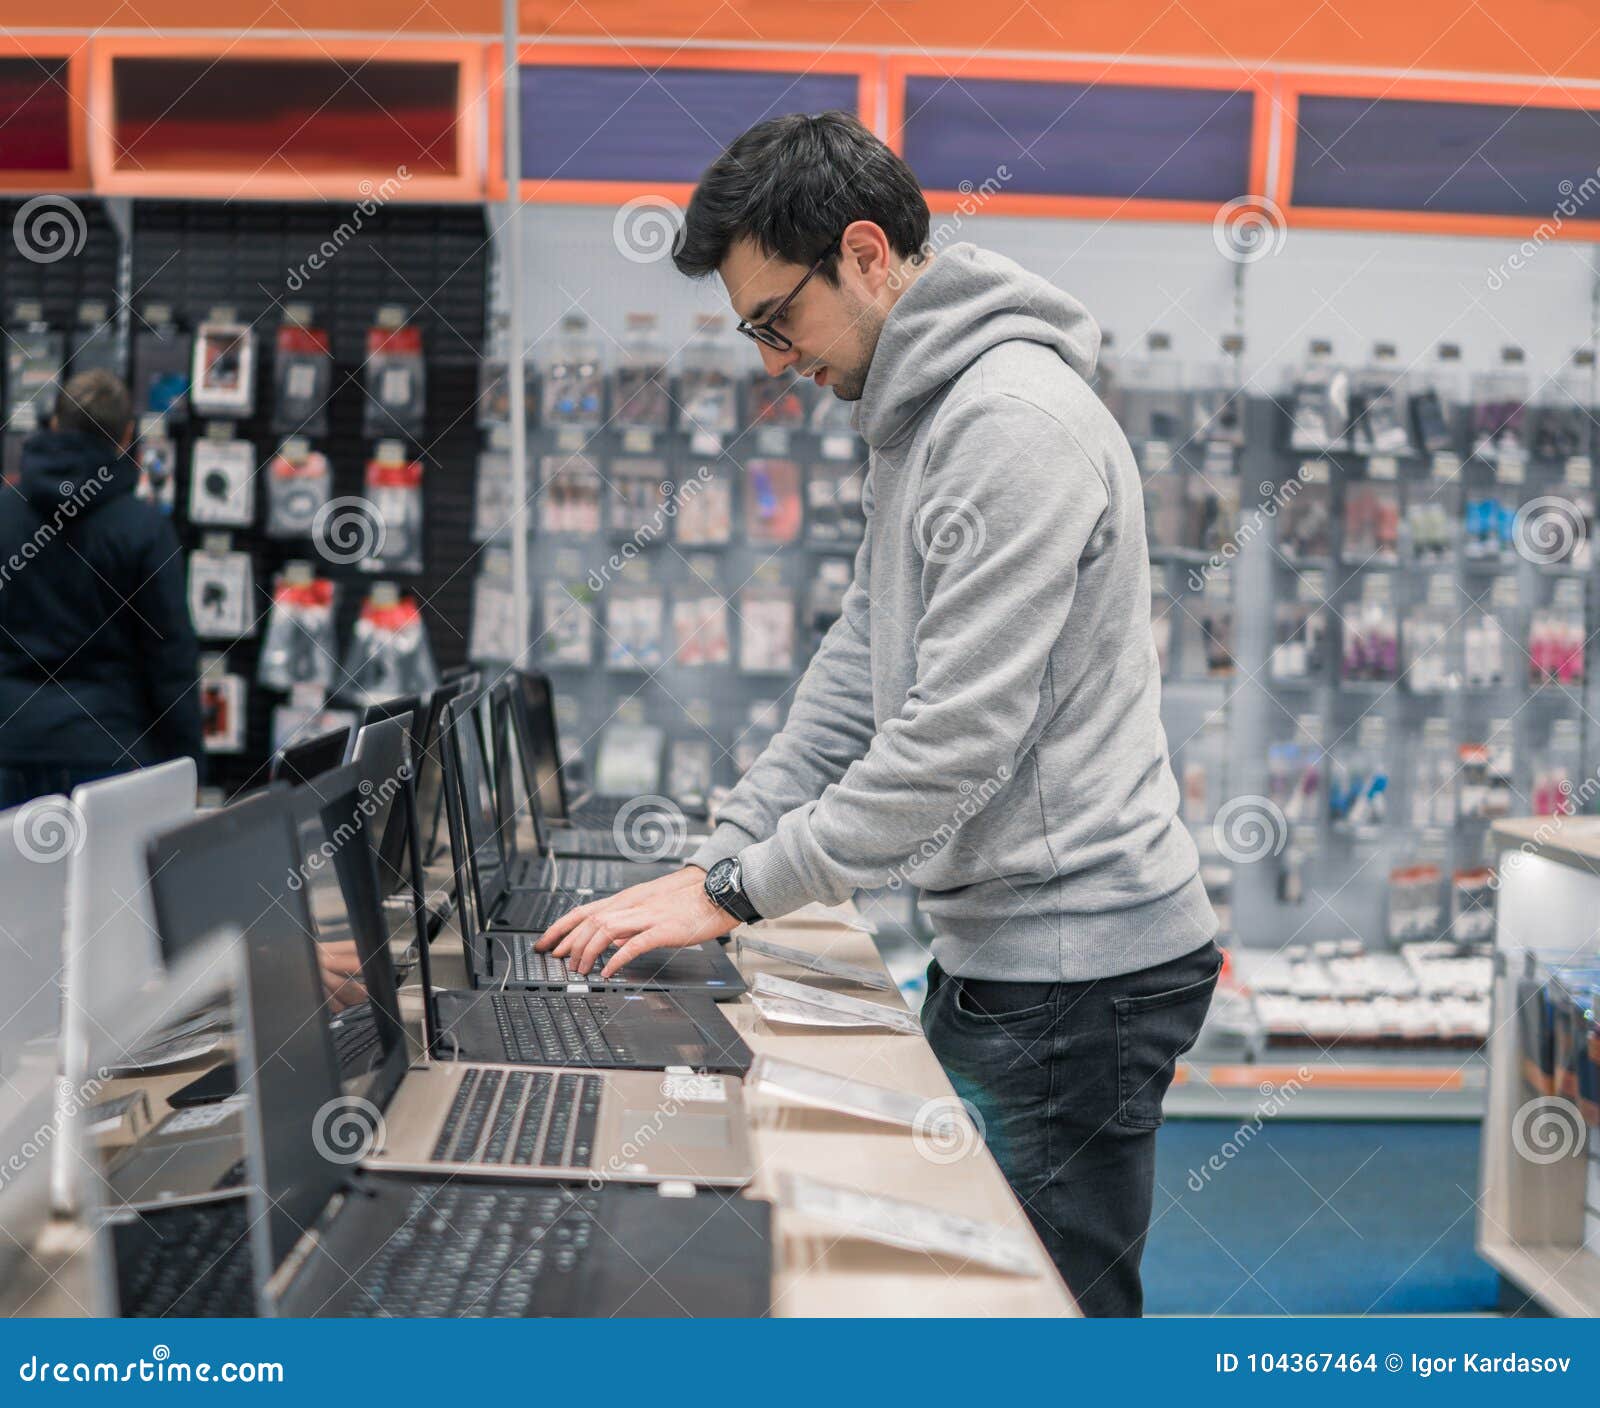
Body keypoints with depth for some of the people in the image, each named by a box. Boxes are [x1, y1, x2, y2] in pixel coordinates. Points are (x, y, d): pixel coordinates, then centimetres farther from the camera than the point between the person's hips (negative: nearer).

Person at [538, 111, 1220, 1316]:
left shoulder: (1017, 423, -20)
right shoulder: (920, 421, 15)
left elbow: (961, 733, -23)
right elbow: (861, 671, 16)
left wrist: (737, 893, -16)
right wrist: (720, 856, 7)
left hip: (1080, 965, -10)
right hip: (990, 947, 10)